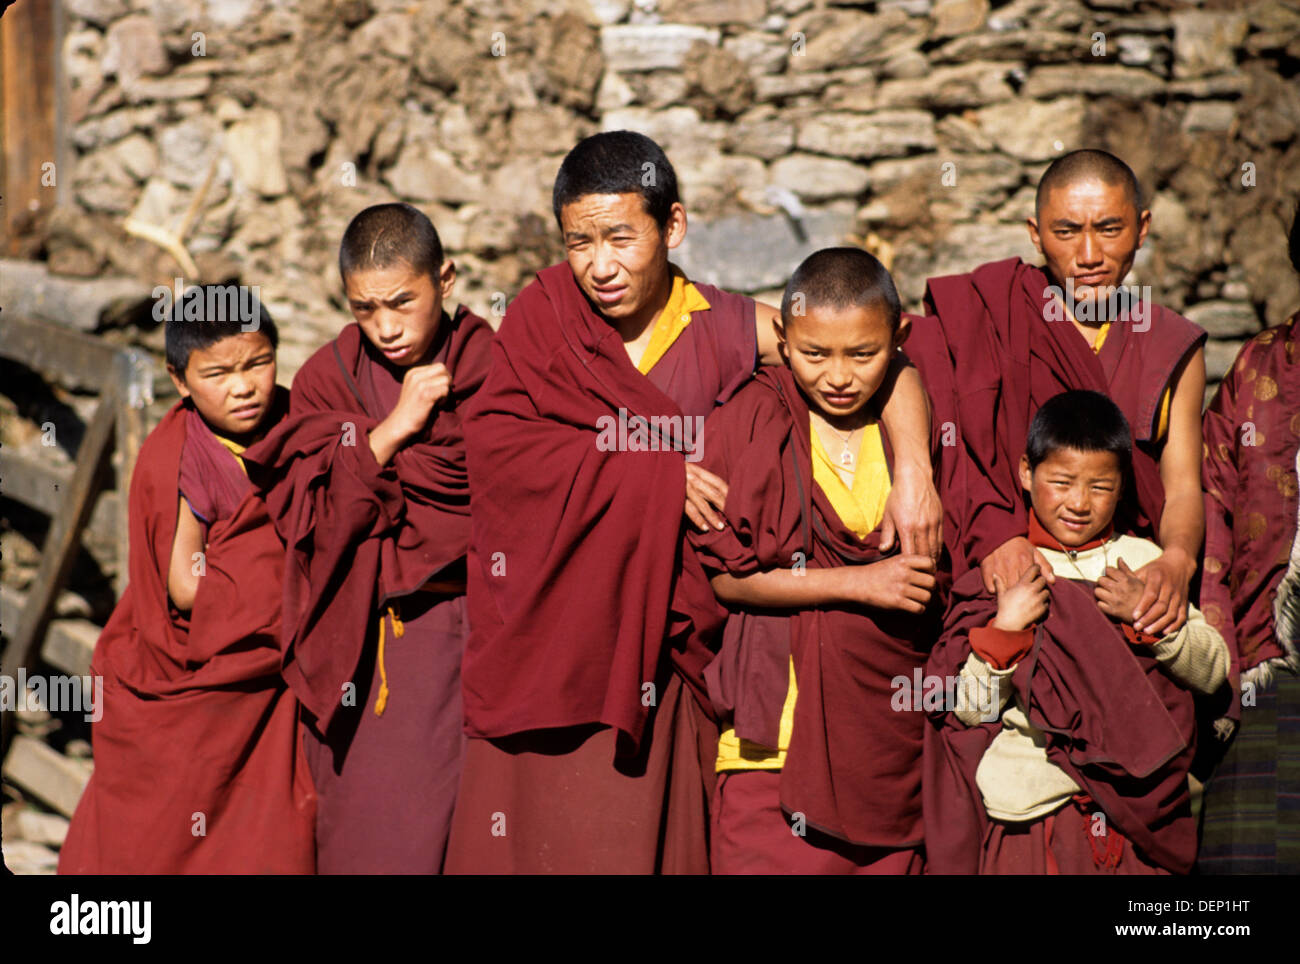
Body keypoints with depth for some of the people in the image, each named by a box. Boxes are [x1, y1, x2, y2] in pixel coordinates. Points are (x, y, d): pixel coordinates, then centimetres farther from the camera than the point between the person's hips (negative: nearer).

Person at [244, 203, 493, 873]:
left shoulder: (492, 372, -2)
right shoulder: (329, 378, 6)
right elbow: (307, 513, -5)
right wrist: (395, 426, -13)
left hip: (465, 639, -2)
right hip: (357, 652, 2)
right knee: (361, 833, 1)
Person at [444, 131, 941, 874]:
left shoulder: (722, 329, -1)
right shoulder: (543, 312, 1)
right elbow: (494, 440, -11)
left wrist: (913, 471, -17)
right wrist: (650, 473, -16)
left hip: (657, 643, 0)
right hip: (546, 621, 0)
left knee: (646, 832, -1)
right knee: (537, 829, -1)